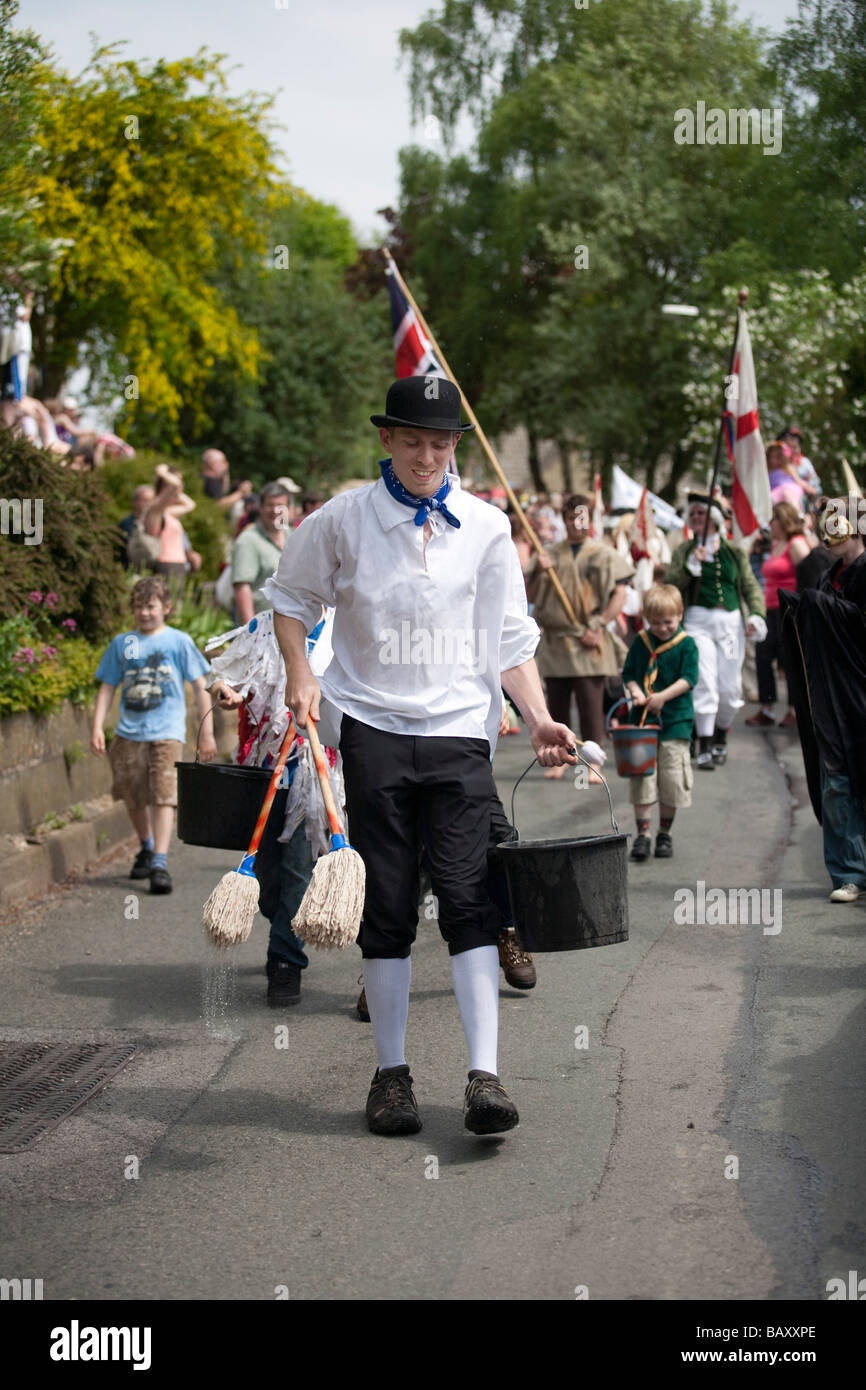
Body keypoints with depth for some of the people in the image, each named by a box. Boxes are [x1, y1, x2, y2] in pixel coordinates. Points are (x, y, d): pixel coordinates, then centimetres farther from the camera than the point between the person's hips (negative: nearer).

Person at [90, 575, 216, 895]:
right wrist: (97, 727, 2)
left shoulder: (179, 642, 4)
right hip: (129, 733, 3)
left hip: (166, 733, -3)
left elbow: (200, 687, 6)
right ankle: (146, 848, 36)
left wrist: (206, 732, 2)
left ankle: (160, 863, -19)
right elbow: (107, 688, 13)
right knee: (133, 798, 13)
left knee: (163, 796, -14)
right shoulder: (121, 644, 10)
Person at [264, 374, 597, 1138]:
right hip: (374, 730, 0)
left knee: (470, 896, -9)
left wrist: (540, 719, -3)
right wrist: (300, 676, 1)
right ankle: (391, 1071, 12)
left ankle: (485, 1074, -11)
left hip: (460, 731, 0)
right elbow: (291, 597, 16)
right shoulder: (343, 519, 2)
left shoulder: (485, 526, 5)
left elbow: (509, 640, 9)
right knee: (386, 906, 3)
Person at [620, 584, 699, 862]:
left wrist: (663, 696, -19)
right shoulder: (640, 642, 8)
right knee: (642, 777, -1)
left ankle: (664, 833, 16)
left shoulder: (686, 644, -1)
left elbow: (689, 678, -8)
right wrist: (635, 691, -9)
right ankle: (642, 834, 3)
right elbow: (628, 673, 11)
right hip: (642, 719, 2)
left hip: (675, 720, -2)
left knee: (671, 780, 2)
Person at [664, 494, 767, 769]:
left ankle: (721, 738, 26)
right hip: (698, 620, -2)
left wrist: (757, 615, -5)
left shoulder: (735, 553, 11)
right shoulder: (684, 550, 8)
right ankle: (704, 747, -10)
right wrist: (691, 565, -16)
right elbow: (670, 584, -2)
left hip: (731, 622, 2)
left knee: (730, 686, 3)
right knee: (704, 682, -13)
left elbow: (751, 587, 11)